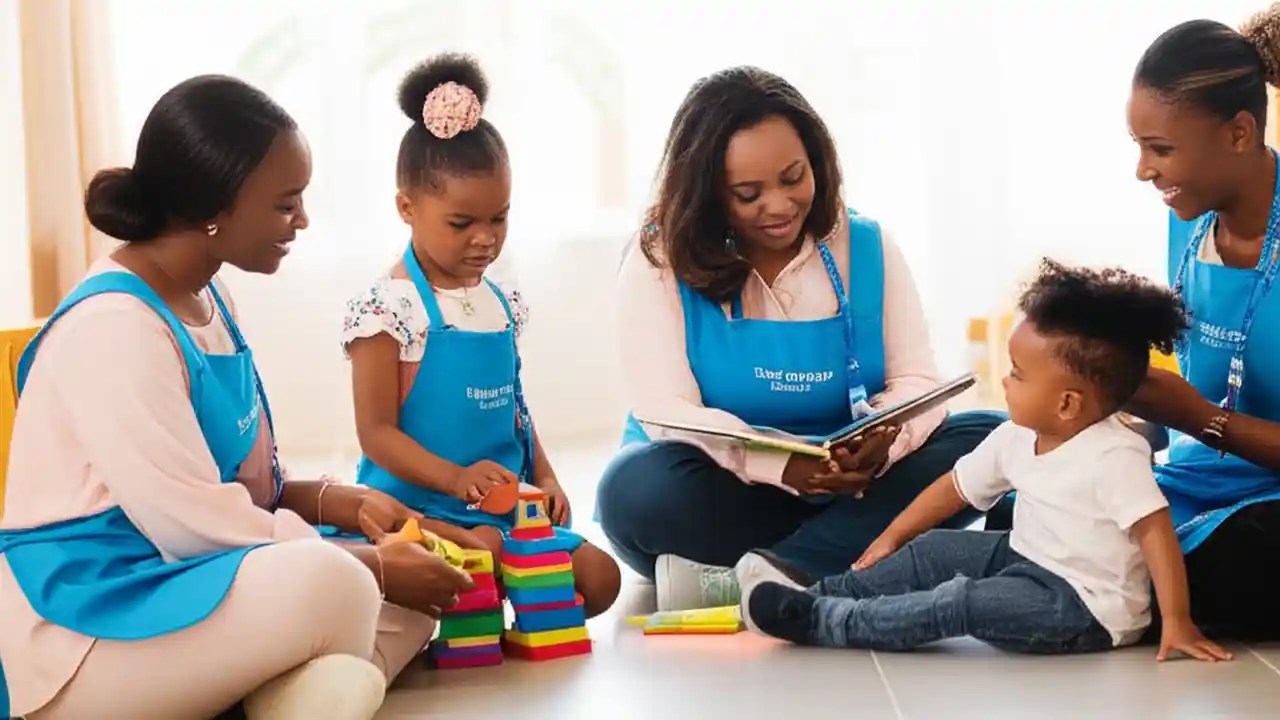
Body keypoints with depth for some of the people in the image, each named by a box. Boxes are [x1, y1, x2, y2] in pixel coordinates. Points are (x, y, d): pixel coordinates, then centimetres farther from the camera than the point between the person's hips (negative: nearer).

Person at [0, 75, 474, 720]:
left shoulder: (205, 301, 10)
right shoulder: (113, 328, -20)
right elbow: (194, 524, -22)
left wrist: (338, 502, 0)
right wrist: (373, 567, -14)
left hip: (170, 587, 10)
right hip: (84, 624, -10)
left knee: (408, 602, 2)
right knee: (329, 585, -33)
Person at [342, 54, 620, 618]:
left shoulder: (502, 305, 13)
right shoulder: (388, 309, -9)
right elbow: (377, 432, -12)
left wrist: (543, 476, 7)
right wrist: (456, 477, -25)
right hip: (417, 508, -7)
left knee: (599, 578, -5)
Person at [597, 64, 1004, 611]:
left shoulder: (866, 248, 3)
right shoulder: (661, 260, -7)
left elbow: (916, 381, -3)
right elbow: (668, 413, -17)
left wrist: (884, 437, -28)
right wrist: (781, 464, -36)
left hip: (850, 489, 4)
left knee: (990, 440, -20)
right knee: (638, 488, -35)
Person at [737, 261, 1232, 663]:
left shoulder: (1115, 456, -25)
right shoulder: (1017, 438, 1)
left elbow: (1156, 531, -28)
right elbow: (956, 487, 11)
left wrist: (1177, 623, -32)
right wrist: (890, 539, 15)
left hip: (1088, 607, -9)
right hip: (1029, 561, 9)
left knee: (961, 602, -22)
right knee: (932, 551, 5)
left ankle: (813, 620, -19)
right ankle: (820, 594, 6)